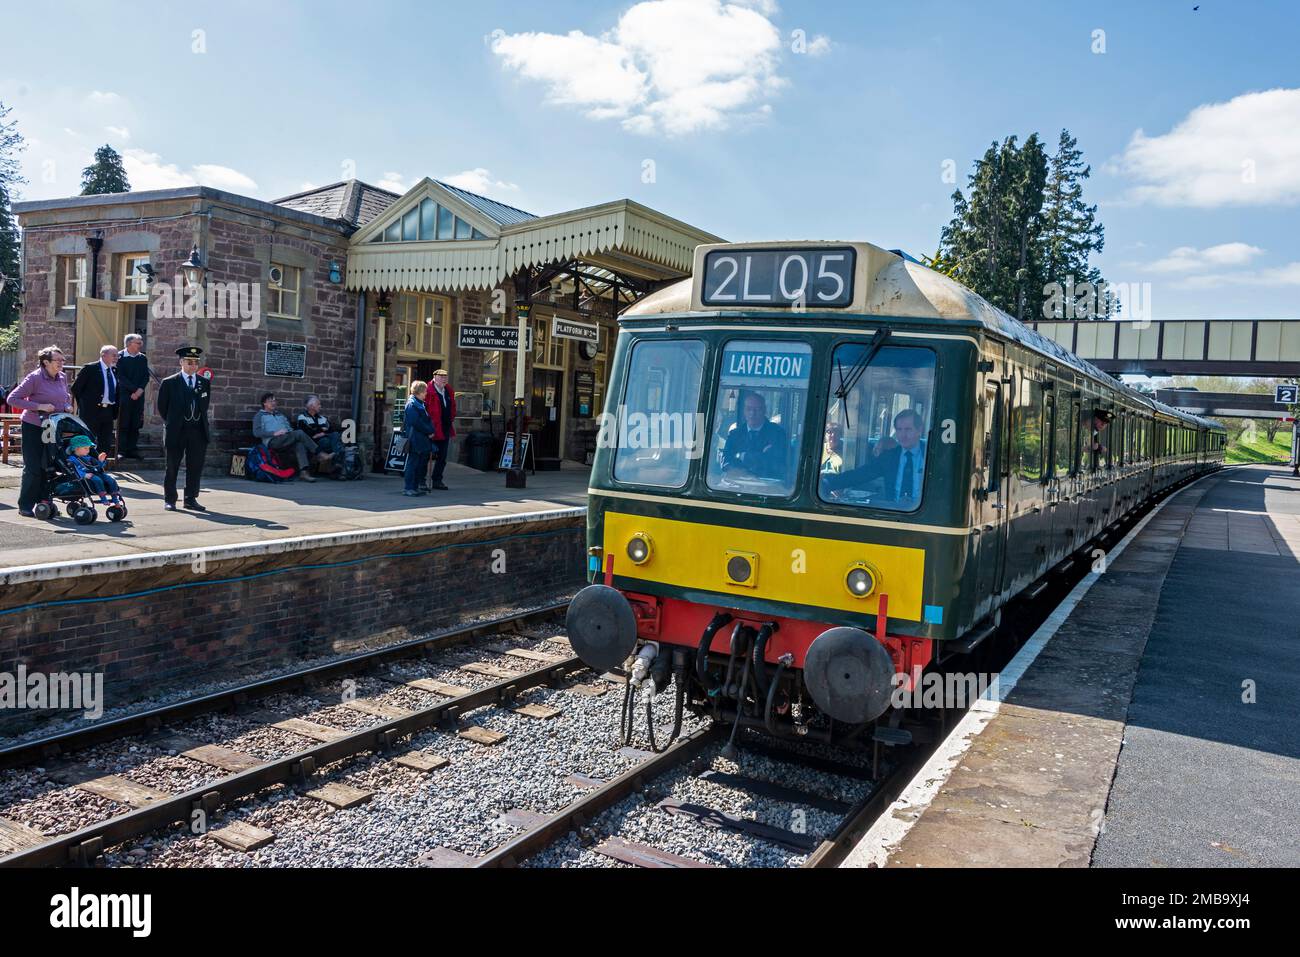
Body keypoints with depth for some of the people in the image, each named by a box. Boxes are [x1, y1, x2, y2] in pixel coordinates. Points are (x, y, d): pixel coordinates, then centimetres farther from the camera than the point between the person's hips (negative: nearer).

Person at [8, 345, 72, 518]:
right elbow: (12, 399, -16)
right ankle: (25, 507, 6)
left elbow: (66, 397, 23)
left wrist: (67, 406, 1)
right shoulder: (35, 377, -14)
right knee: (33, 468, -3)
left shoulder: (62, 377, 4)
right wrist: (39, 406, -23)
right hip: (34, 427, -6)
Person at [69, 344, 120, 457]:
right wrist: (83, 405, -2)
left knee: (106, 445, 8)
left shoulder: (114, 371, 11)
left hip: (109, 412, 6)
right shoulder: (90, 368, -7)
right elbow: (75, 388, -5)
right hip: (92, 411, -6)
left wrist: (115, 413, 11)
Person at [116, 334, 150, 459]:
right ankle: (122, 450, 1)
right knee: (123, 424, -2)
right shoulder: (120, 357, -3)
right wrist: (134, 389, -12)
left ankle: (132, 450, 11)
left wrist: (140, 390, -7)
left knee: (136, 424, 5)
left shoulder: (143, 358, 12)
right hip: (124, 394, -5)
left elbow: (146, 376, 8)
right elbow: (121, 377, -9)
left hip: (139, 396, 5)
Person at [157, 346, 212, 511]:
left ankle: (191, 499, 15)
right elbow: (162, 407, 5)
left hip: (199, 431, 3)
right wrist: (172, 424, 7)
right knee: (172, 468, 5)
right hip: (176, 432, -3)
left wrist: (199, 421, 11)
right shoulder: (169, 383, -1)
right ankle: (169, 500, 14)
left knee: (195, 468, 5)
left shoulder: (204, 383, 9)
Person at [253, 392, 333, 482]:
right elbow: (256, 432, 1)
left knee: (299, 445, -33)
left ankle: (303, 472, -48)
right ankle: (320, 455, -29)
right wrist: (274, 433, -11)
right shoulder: (260, 415, 16)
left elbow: (290, 428, 26)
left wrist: (289, 432, 1)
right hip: (272, 441, -5)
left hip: (286, 441, 5)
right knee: (299, 433, -28)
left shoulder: (280, 415, 34)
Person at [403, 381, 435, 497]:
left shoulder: (421, 404, 18)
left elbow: (427, 420, 20)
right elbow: (416, 422, -18)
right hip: (415, 440, -9)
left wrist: (431, 431, 4)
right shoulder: (412, 404, -10)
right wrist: (429, 431, -12)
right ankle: (408, 488, -2)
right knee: (413, 463, -6)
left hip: (423, 439, 9)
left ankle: (414, 487, 16)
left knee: (422, 464, 10)